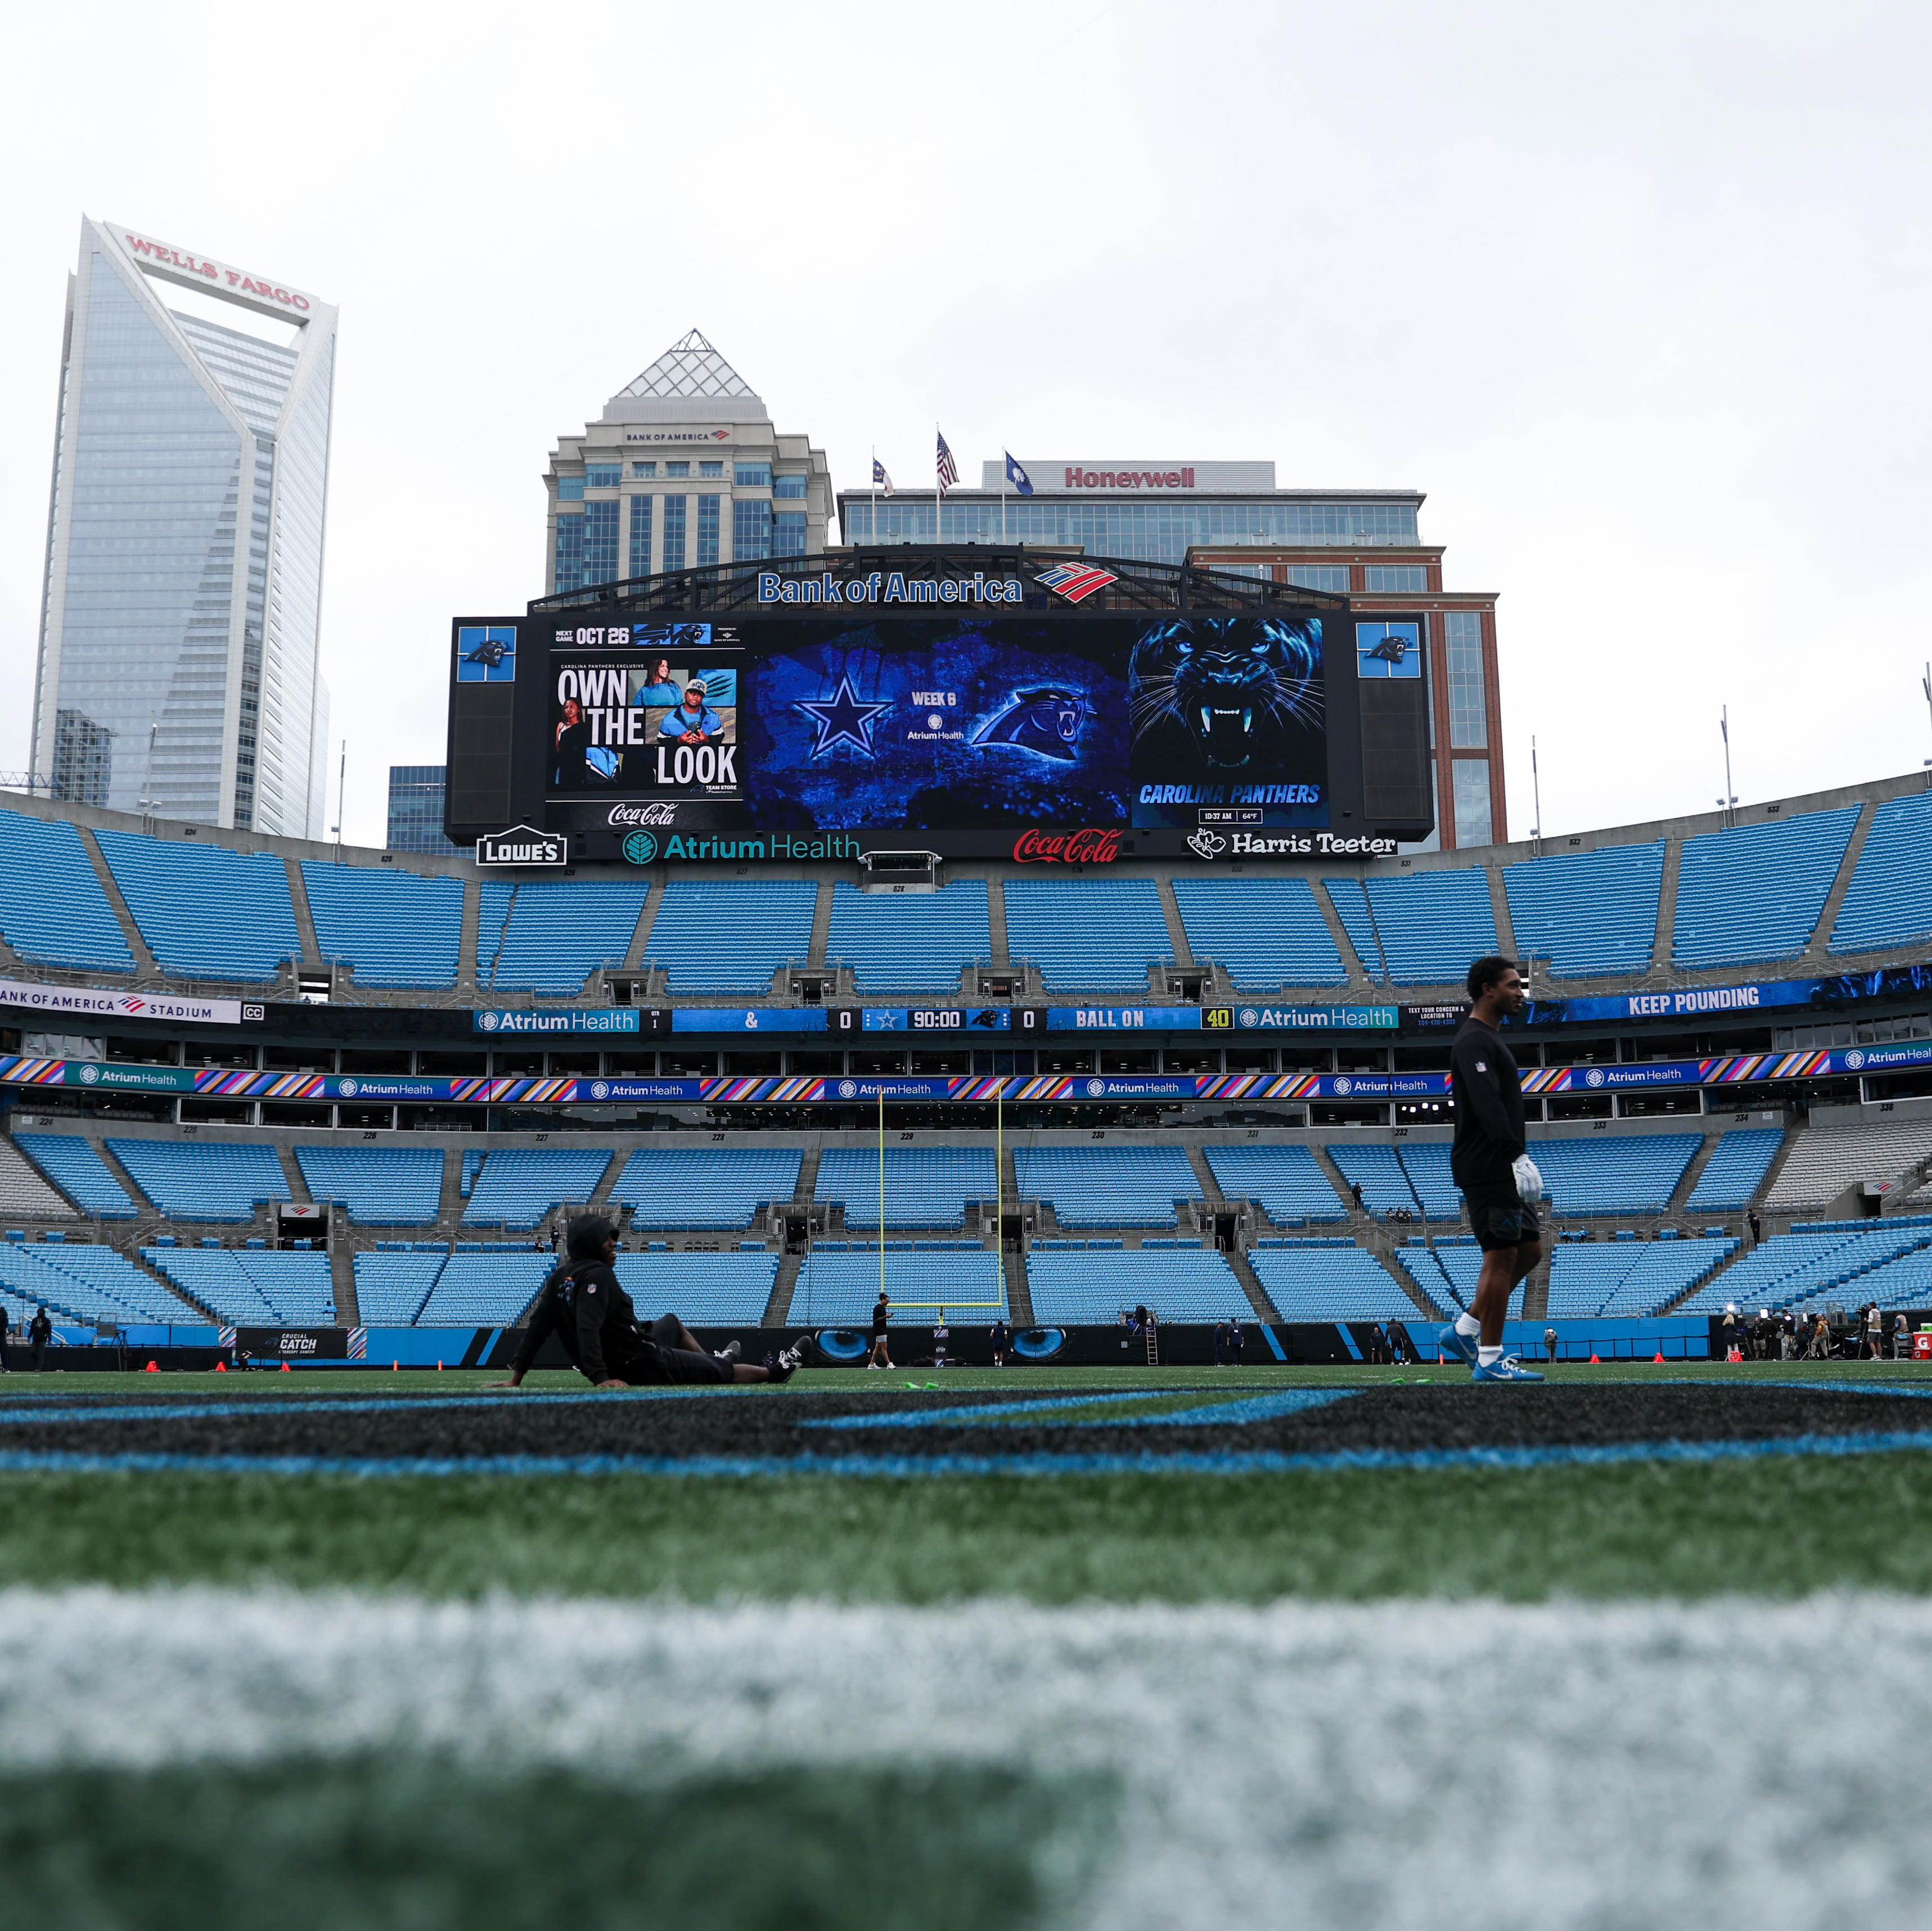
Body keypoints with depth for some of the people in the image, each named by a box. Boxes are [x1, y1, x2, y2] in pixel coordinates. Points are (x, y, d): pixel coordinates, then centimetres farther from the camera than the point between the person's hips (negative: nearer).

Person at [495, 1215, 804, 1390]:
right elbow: (588, 1329, -33)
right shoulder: (596, 1275, -22)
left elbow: (538, 1326, 2)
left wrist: (516, 1379, 3)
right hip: (643, 1365, -9)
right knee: (723, 1369, 9)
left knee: (671, 1323, 34)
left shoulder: (560, 1277, 4)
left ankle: (711, 1363, 43)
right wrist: (602, 1379, -39)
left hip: (614, 1364, 9)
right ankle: (774, 1371, 27)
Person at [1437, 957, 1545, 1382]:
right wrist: (1517, 1154, -31)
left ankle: (1464, 1331, 17)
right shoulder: (1474, 1041, -13)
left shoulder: (1488, 1039, 20)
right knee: (1501, 1256, -7)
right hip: (1486, 1168, -10)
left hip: (1501, 1168, 10)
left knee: (1529, 1250, 12)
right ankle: (1489, 1361, -1)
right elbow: (1488, 1106, -25)